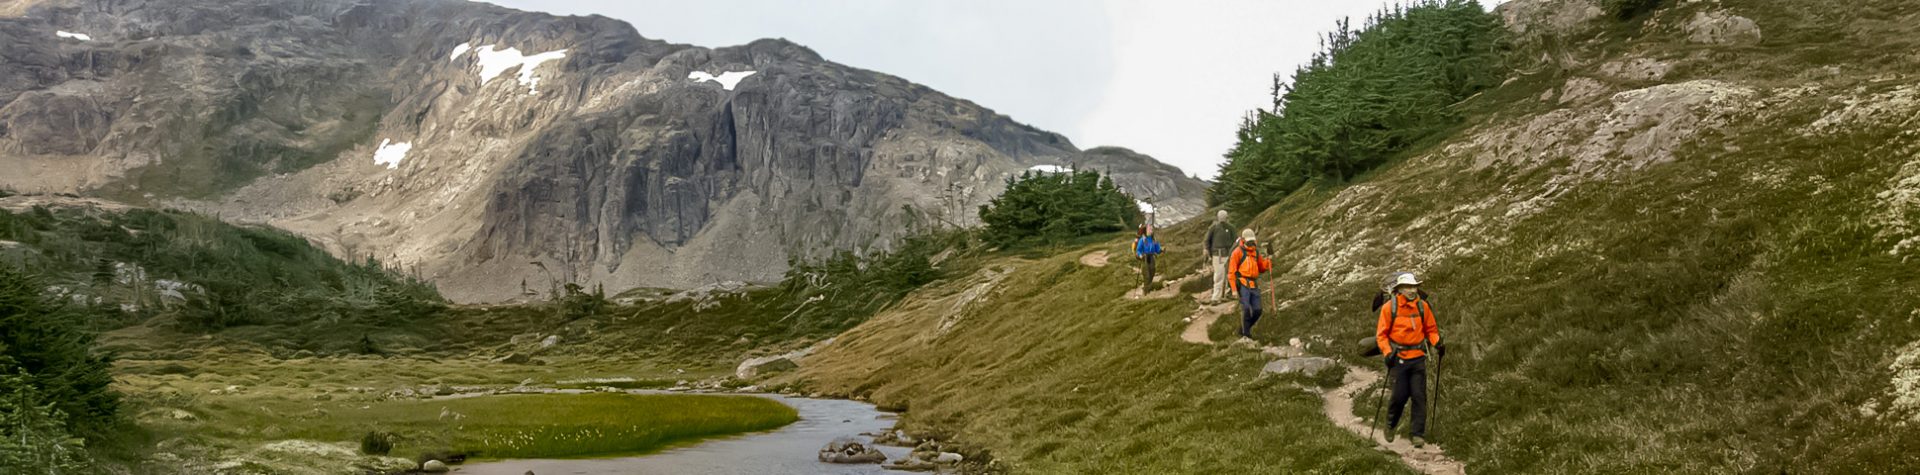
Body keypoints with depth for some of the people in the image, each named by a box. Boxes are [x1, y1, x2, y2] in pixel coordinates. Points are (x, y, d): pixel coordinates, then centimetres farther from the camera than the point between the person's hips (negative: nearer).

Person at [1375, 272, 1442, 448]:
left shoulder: (1423, 306, 3)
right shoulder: (1389, 307, -6)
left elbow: (1431, 329, 14)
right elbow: (1381, 334, -2)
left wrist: (1437, 343, -4)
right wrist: (1387, 353, -15)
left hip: (1418, 357, 3)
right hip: (1399, 357, -2)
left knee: (1419, 396, -1)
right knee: (1400, 394, -2)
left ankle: (1418, 434, 6)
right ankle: (1390, 425, 25)